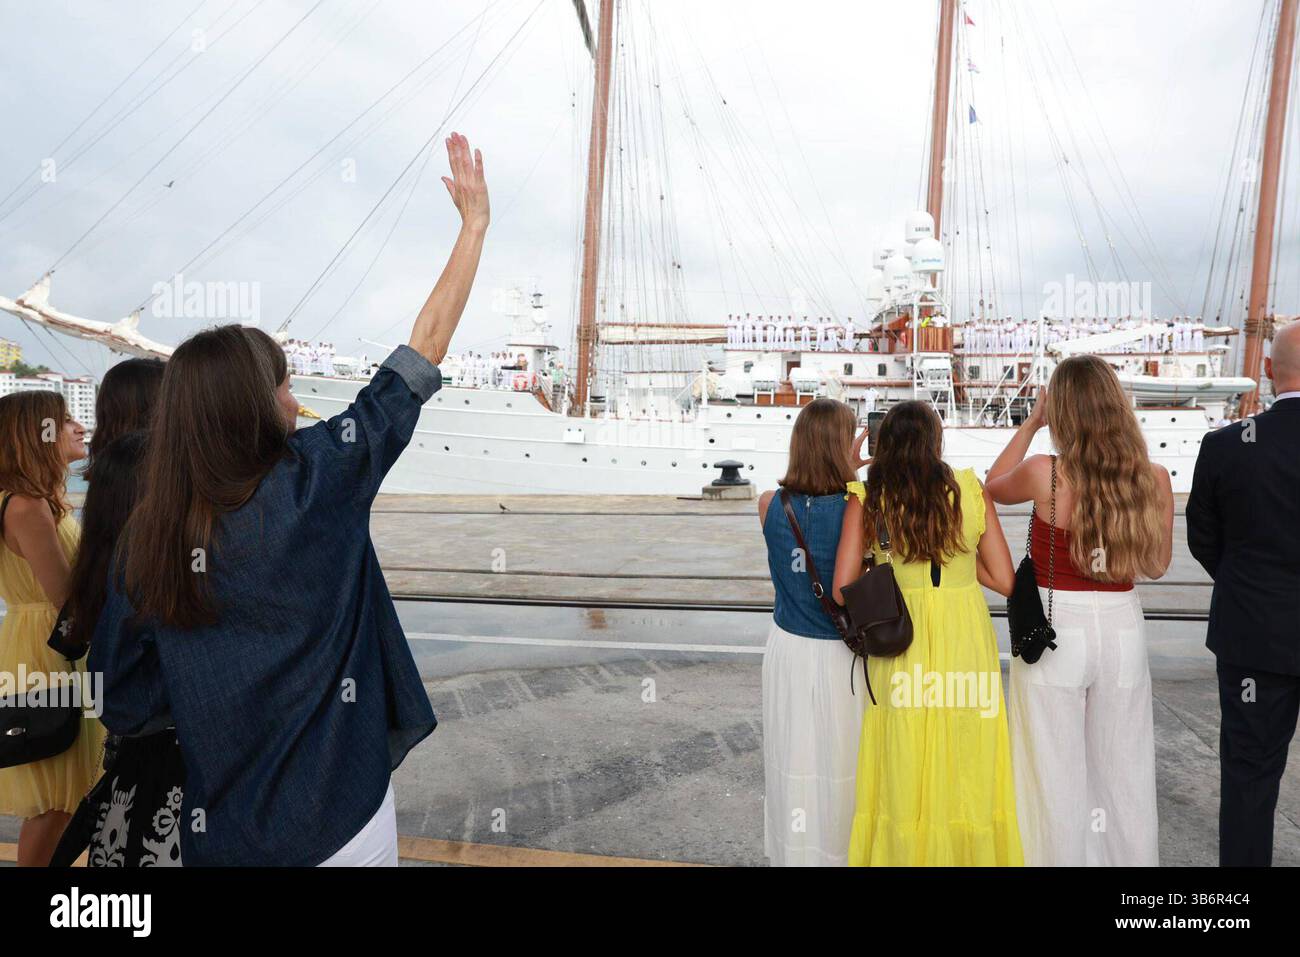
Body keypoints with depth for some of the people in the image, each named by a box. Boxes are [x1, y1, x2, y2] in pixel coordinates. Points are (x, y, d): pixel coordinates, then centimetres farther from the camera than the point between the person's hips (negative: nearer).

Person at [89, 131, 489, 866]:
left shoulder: (150, 536, -6)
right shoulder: (317, 477, -19)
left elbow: (125, 699, 0)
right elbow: (429, 344, -13)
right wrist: (475, 220, -4)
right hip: (337, 812, -4)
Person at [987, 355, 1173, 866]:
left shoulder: (1044, 473, -16)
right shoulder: (1156, 479, -6)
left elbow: (993, 486, 7)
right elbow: (1157, 564, 7)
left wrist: (1030, 424, 9)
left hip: (1055, 630, -3)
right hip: (1123, 629, 4)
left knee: (1056, 774, 10)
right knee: (1122, 771, 18)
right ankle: (1128, 855, 33)